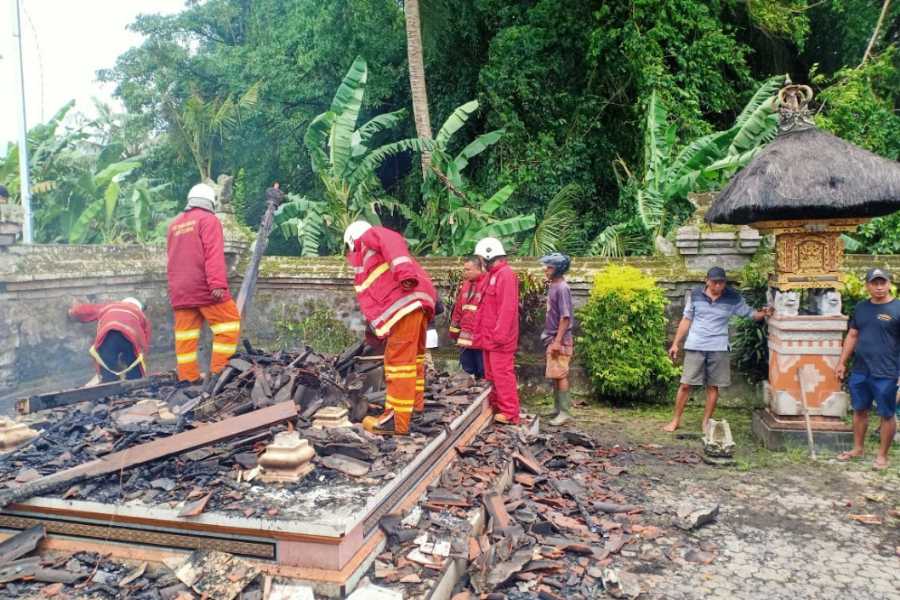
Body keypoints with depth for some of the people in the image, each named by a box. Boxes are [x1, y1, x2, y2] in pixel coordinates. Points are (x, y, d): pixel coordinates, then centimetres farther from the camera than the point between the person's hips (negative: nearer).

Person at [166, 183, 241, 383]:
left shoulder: (174, 224, 20)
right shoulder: (208, 219, -2)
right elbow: (214, 254, -14)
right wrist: (218, 283, -21)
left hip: (179, 290, 7)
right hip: (204, 287, -7)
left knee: (185, 334, 6)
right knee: (229, 322, 0)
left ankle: (187, 377, 7)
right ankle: (219, 370, -5)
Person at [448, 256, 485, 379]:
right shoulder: (464, 285, 12)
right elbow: (458, 308, 17)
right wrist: (454, 330, 16)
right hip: (465, 337, 7)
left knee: (483, 371, 2)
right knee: (467, 370, 15)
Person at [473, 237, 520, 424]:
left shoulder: (506, 275, -13)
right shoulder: (492, 275, 18)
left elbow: (507, 308, -21)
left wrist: (500, 334, -24)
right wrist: (481, 333, 17)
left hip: (499, 338, -10)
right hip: (489, 337, 10)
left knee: (503, 374, -7)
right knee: (492, 375, 15)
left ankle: (510, 413, -2)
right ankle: (496, 407, 24)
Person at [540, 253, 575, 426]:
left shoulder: (562, 288, -15)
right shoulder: (553, 287, 12)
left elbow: (565, 317, -19)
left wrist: (558, 341, -21)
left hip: (559, 340, -9)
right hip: (552, 338, 9)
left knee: (560, 375, -5)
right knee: (555, 376, 13)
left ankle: (565, 412, 2)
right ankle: (559, 409, 21)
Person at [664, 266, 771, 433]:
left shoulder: (733, 298, -2)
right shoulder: (695, 294, -1)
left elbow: (750, 313, 4)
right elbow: (686, 320, 5)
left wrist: (763, 313, -18)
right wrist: (675, 344, 5)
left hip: (719, 348, 0)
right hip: (695, 347, 0)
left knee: (713, 386, 6)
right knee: (685, 384, 0)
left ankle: (706, 422, 19)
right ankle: (676, 420, 13)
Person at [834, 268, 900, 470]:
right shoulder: (861, 307, 8)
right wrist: (842, 362, 13)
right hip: (860, 371, 5)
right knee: (859, 410, 15)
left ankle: (882, 455, 20)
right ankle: (858, 449, 30)